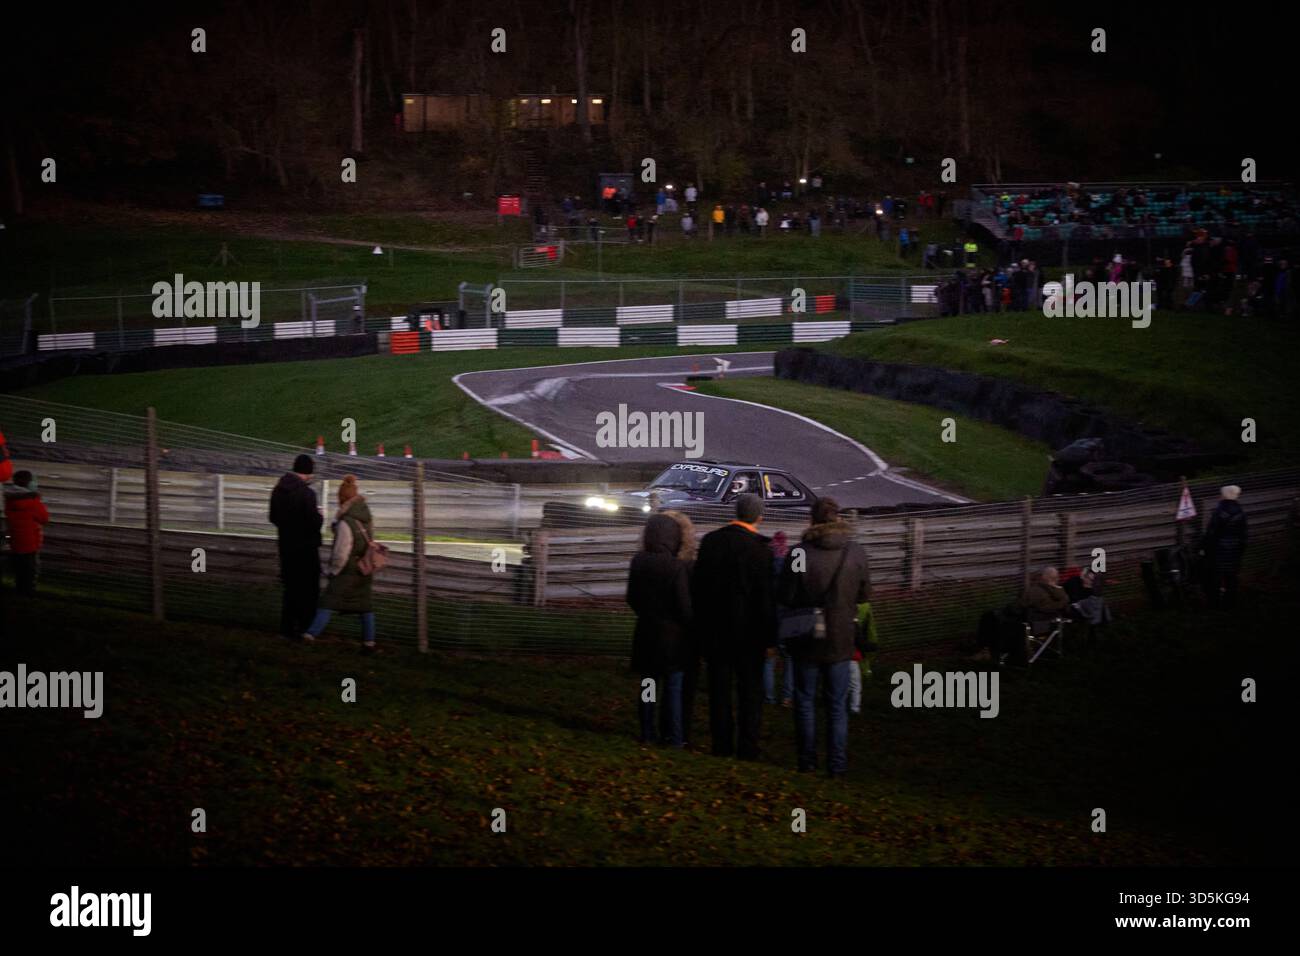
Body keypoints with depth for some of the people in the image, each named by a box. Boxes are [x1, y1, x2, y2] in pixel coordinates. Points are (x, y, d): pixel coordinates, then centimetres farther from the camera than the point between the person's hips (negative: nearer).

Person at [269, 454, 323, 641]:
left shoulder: (279, 490, 2)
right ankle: (305, 625, 7)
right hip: (306, 548, -7)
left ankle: (287, 628, 19)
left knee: (290, 587, 16)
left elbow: (273, 518, 10)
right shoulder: (306, 493, -21)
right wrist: (320, 516, -1)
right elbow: (315, 523, -21)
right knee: (309, 590, 6)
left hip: (286, 546, 7)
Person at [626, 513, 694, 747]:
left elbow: (632, 598, 9)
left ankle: (647, 733, 15)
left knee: (648, 683, 13)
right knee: (674, 686, 2)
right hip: (672, 632, -5)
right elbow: (684, 605, -15)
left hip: (646, 632, 5)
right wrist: (692, 629, 1)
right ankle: (674, 736, 2)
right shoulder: (678, 567, -18)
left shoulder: (638, 562, -2)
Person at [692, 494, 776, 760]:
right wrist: (769, 637, -6)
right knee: (750, 689, 5)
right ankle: (748, 747, 5)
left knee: (719, 687, 12)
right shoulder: (760, 550, -15)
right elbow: (767, 597, -13)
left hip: (715, 628, 4)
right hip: (748, 632, -4)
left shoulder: (710, 541, -1)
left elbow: (697, 585, 6)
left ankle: (721, 743, 15)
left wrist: (702, 622, 14)